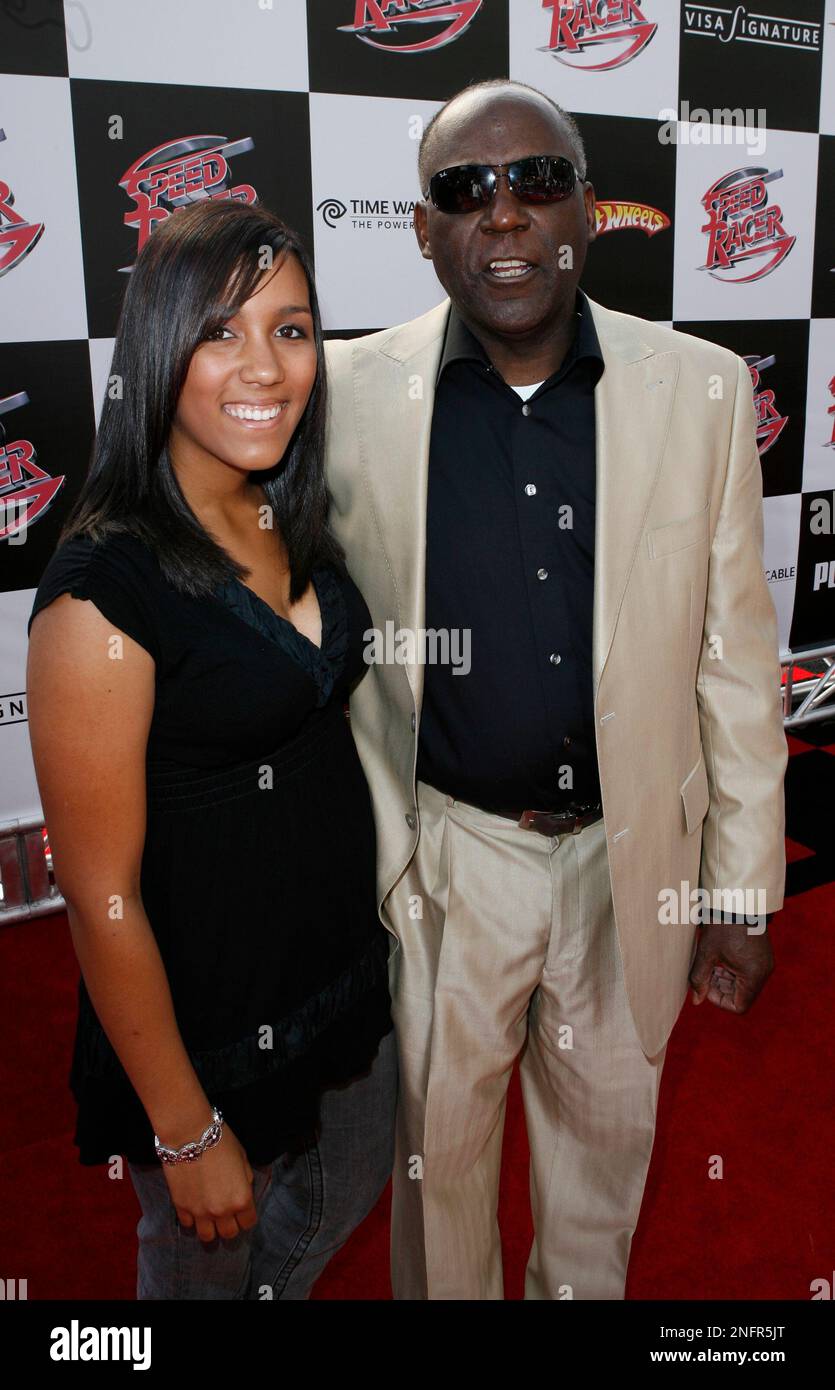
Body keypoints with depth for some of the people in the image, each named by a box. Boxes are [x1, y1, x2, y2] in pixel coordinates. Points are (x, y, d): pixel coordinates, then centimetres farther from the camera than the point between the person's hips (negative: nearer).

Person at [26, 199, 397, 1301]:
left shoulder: (293, 525, -3)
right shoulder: (104, 587, -27)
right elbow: (101, 897, -23)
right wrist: (186, 1132, -15)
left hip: (348, 963, 7)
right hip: (207, 1013, -7)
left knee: (342, 1202, 31)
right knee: (208, 1261, 22)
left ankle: (279, 1292, 61)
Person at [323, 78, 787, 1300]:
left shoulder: (703, 389, -6)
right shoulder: (351, 392, -8)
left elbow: (735, 655, -2)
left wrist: (741, 886, 0)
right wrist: (373, 859, -2)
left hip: (634, 855, 2)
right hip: (444, 852, -1)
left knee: (608, 1129, 23)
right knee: (437, 1142, 19)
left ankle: (583, 1292, 53)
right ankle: (446, 1294, 50)